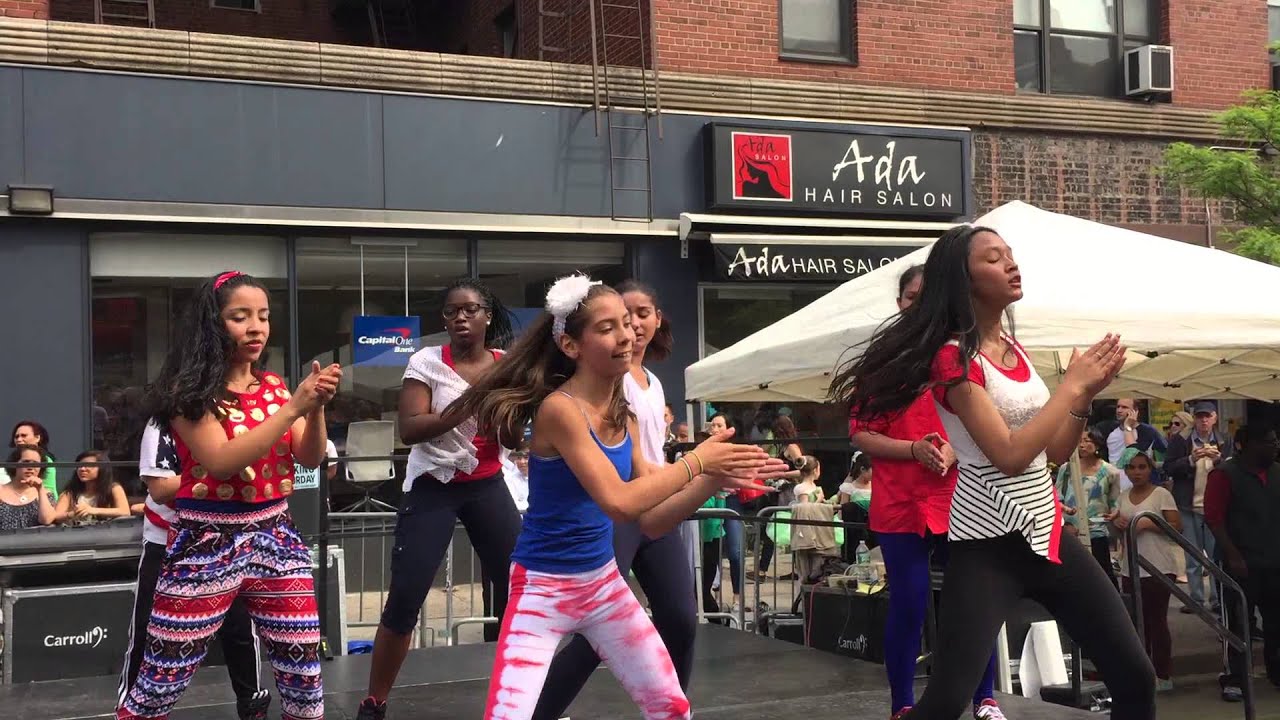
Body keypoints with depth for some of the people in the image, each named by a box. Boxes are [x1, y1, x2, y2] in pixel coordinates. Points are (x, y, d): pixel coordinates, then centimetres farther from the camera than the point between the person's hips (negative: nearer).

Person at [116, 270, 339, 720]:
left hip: (275, 535, 5)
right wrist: (292, 408, -24)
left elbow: (310, 459, 4)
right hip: (208, 541, -5)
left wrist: (317, 408, -15)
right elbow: (220, 462, -21)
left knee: (305, 674, 6)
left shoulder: (273, 385, 8)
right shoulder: (190, 391, -8)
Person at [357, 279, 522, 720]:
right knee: (405, 598, -7)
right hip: (432, 488, -3)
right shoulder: (427, 362, -7)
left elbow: (516, 438, 1)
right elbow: (409, 430, -16)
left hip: (488, 486, 3)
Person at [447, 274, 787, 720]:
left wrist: (714, 481, -9)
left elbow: (652, 521, 4)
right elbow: (619, 503, -29)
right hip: (543, 590, -7)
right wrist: (697, 461, -21)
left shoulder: (624, 420, 4)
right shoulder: (559, 408, -20)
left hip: (604, 584, 7)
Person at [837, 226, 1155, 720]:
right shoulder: (954, 356, -12)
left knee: (1136, 678, 9)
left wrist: (1088, 392, -1)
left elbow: (1056, 452, 14)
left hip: (1046, 531, 8)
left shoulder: (1013, 348, 11)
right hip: (988, 544, -8)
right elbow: (1010, 455, -22)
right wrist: (1072, 383, -14)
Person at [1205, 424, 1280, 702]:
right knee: (1240, 622, 1)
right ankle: (1234, 679, 8)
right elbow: (1213, 518, -12)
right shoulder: (1225, 474, -8)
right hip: (1244, 563, -5)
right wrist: (1233, 556, -17)